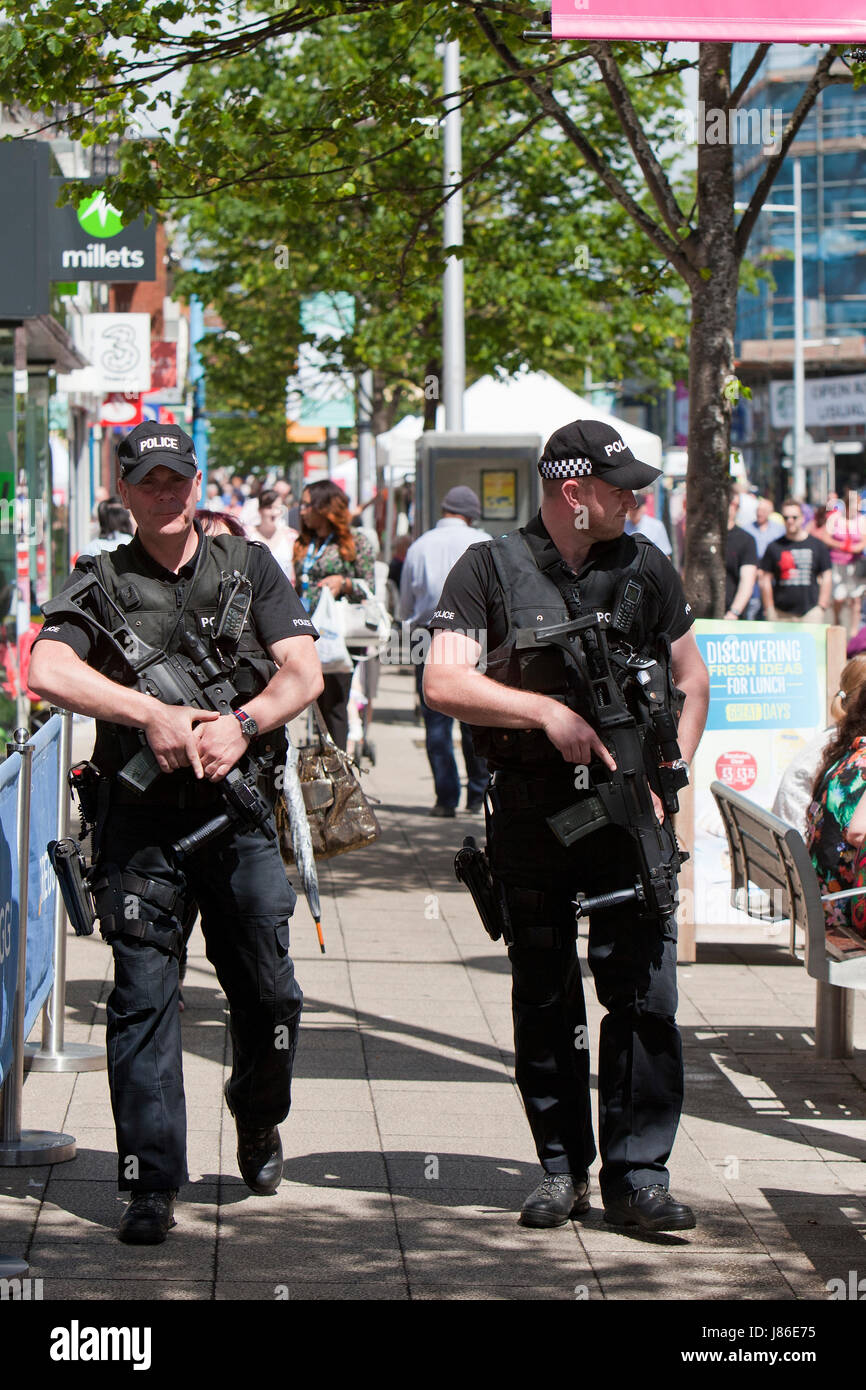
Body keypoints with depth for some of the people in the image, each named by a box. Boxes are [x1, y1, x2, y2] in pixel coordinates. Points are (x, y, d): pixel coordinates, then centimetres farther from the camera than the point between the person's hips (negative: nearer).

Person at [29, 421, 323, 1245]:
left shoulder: (249, 568, 11)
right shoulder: (100, 583, 5)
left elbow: (304, 673, 3)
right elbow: (48, 672, -12)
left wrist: (242, 722, -16)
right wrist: (153, 713, -21)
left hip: (239, 811, 2)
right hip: (140, 819, -1)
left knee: (269, 994, 4)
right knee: (143, 999, -5)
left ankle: (257, 1118, 34)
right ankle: (151, 1185, -2)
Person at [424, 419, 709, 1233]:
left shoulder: (645, 568, 8)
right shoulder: (491, 570, -1)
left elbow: (692, 680, 16)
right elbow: (443, 684, -10)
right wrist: (547, 712, -17)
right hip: (529, 816, -1)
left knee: (644, 991, -6)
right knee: (544, 1000, 7)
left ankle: (636, 1174, 0)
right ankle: (562, 1168, 17)